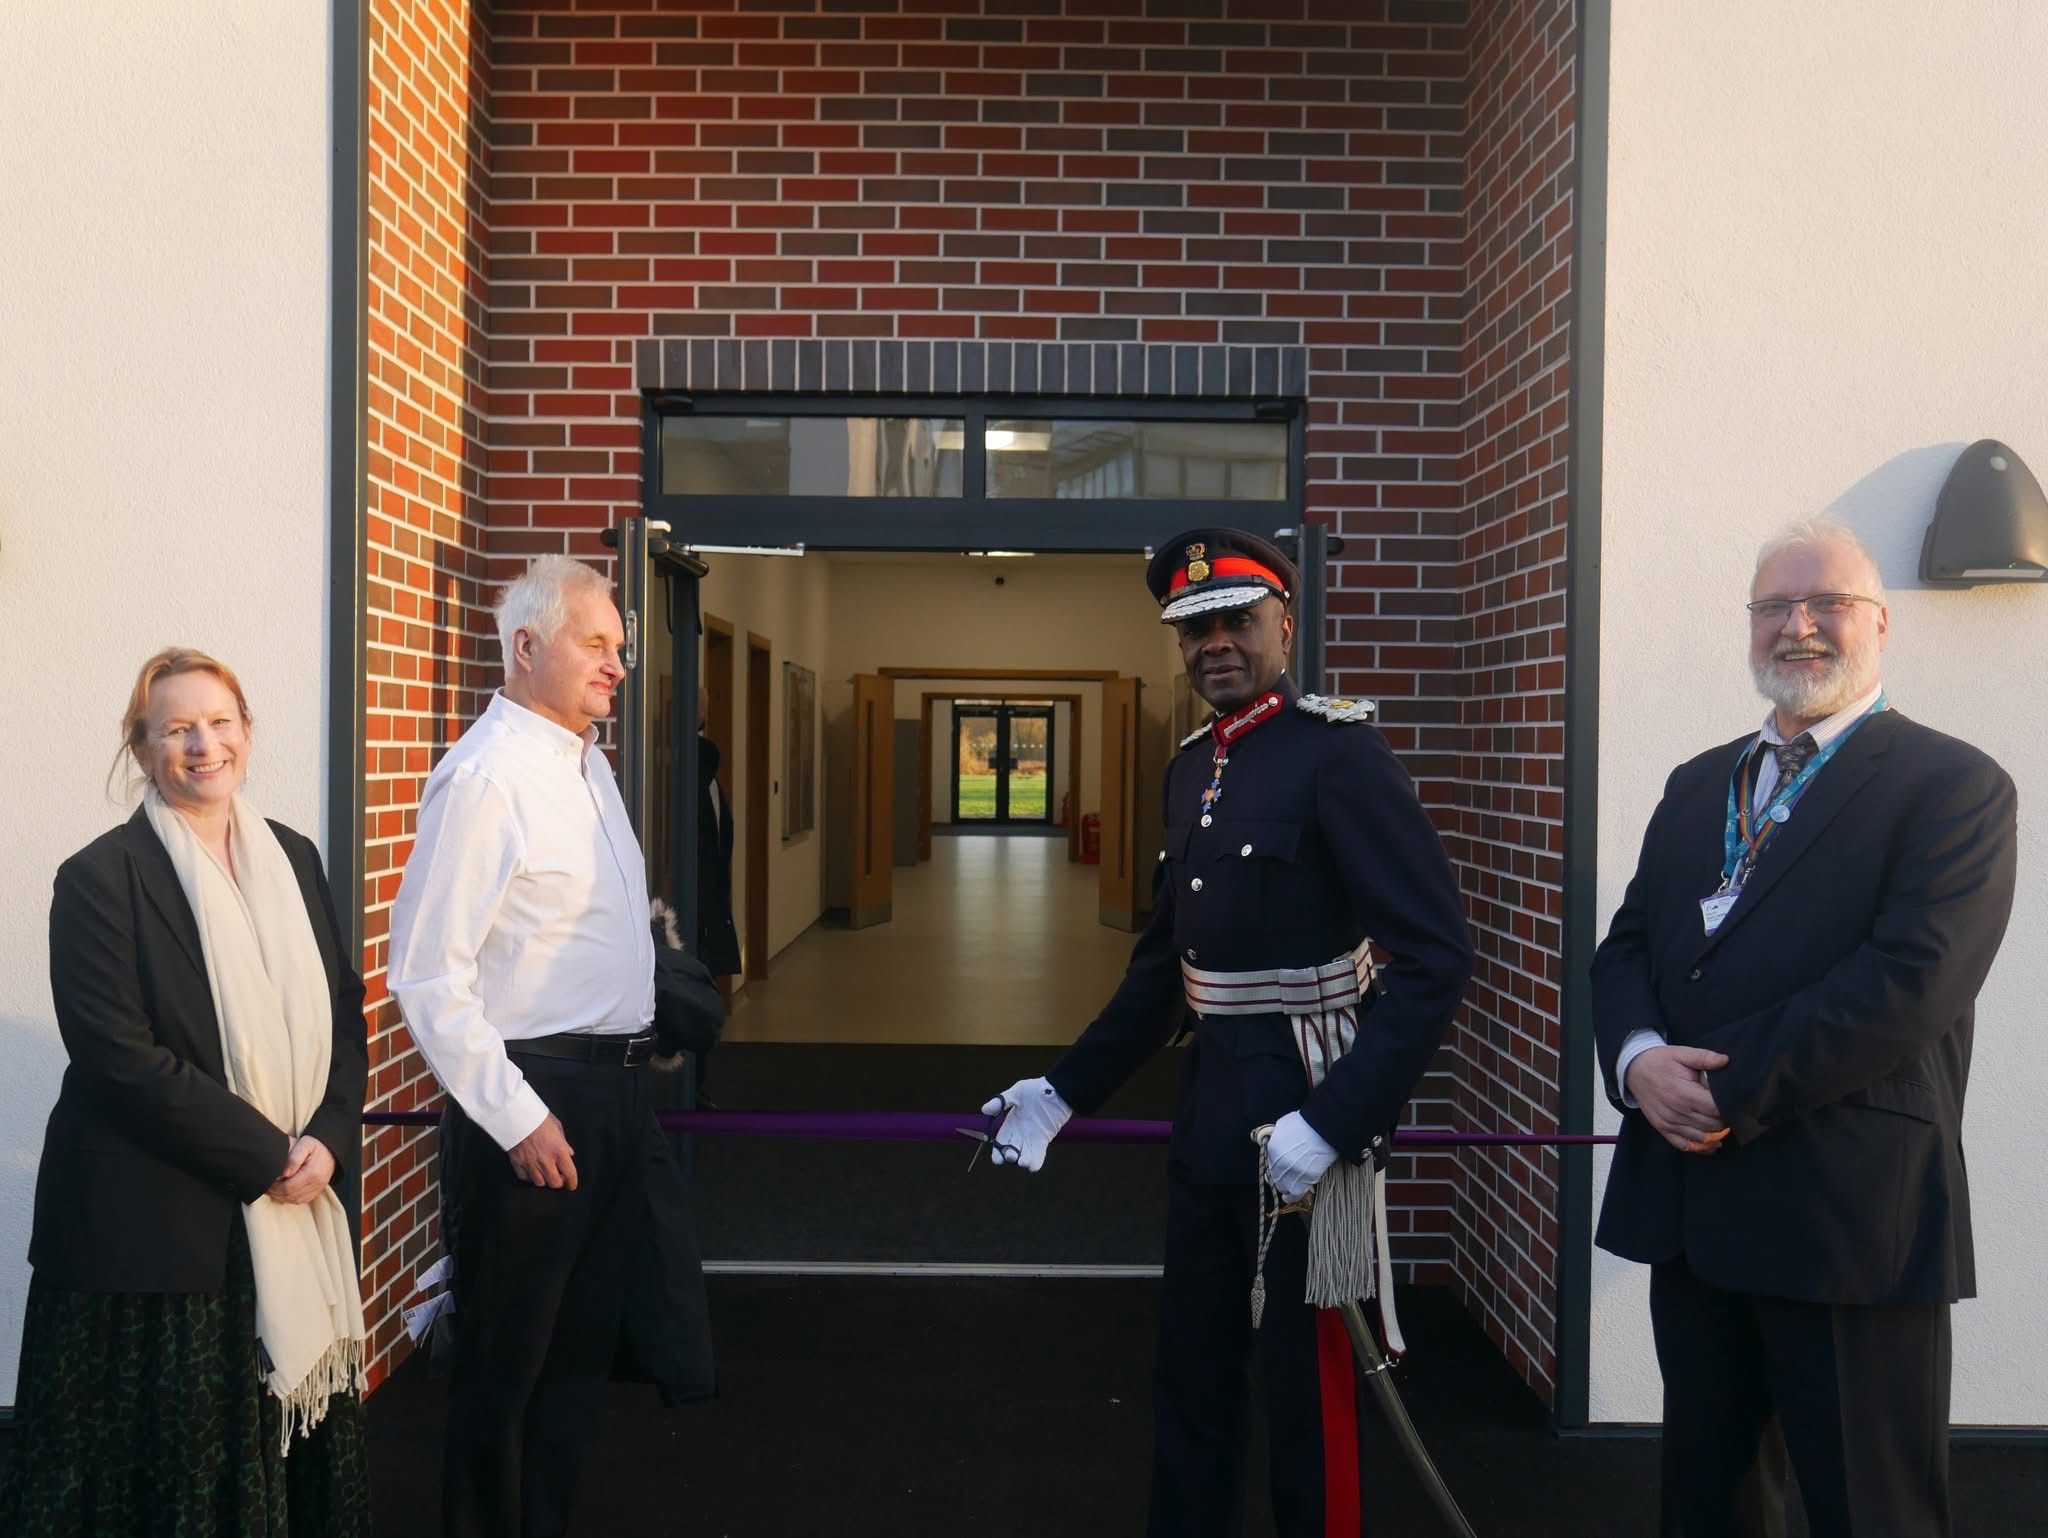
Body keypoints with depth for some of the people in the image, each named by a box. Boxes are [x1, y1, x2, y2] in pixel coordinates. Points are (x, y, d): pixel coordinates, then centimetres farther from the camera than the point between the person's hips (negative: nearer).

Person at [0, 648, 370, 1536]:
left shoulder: (291, 860, 8)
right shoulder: (100, 878, -8)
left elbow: (344, 1016, 9)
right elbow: (122, 1059, -14)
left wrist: (327, 1139, -7)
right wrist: (266, 1157, -15)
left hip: (301, 1210, 5)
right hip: (159, 1226, -4)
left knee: (294, 1448, 12)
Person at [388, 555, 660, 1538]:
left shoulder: (586, 760, 10)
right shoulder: (485, 774, -17)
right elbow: (427, 974, -20)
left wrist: (634, 1066, 15)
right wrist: (517, 1117, -19)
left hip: (615, 1090, 9)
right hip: (538, 1099, -9)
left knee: (581, 1346, 20)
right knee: (504, 1363, 7)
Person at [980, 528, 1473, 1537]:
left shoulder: (1338, 753, -15)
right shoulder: (1192, 766, 9)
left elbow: (1437, 956, -21)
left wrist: (1333, 1122, -26)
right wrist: (1066, 1090, 11)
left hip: (1302, 1114, -7)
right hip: (1207, 1111, 8)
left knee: (1306, 1380, 10)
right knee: (1190, 1371, 20)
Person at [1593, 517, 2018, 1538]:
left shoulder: (1955, 786, -6)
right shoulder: (1697, 784, 14)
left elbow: (1910, 983, -18)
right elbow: (1625, 947, 10)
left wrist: (1732, 1096, -17)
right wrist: (1639, 1057, -11)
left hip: (1851, 1213, -6)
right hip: (1690, 1203, 6)